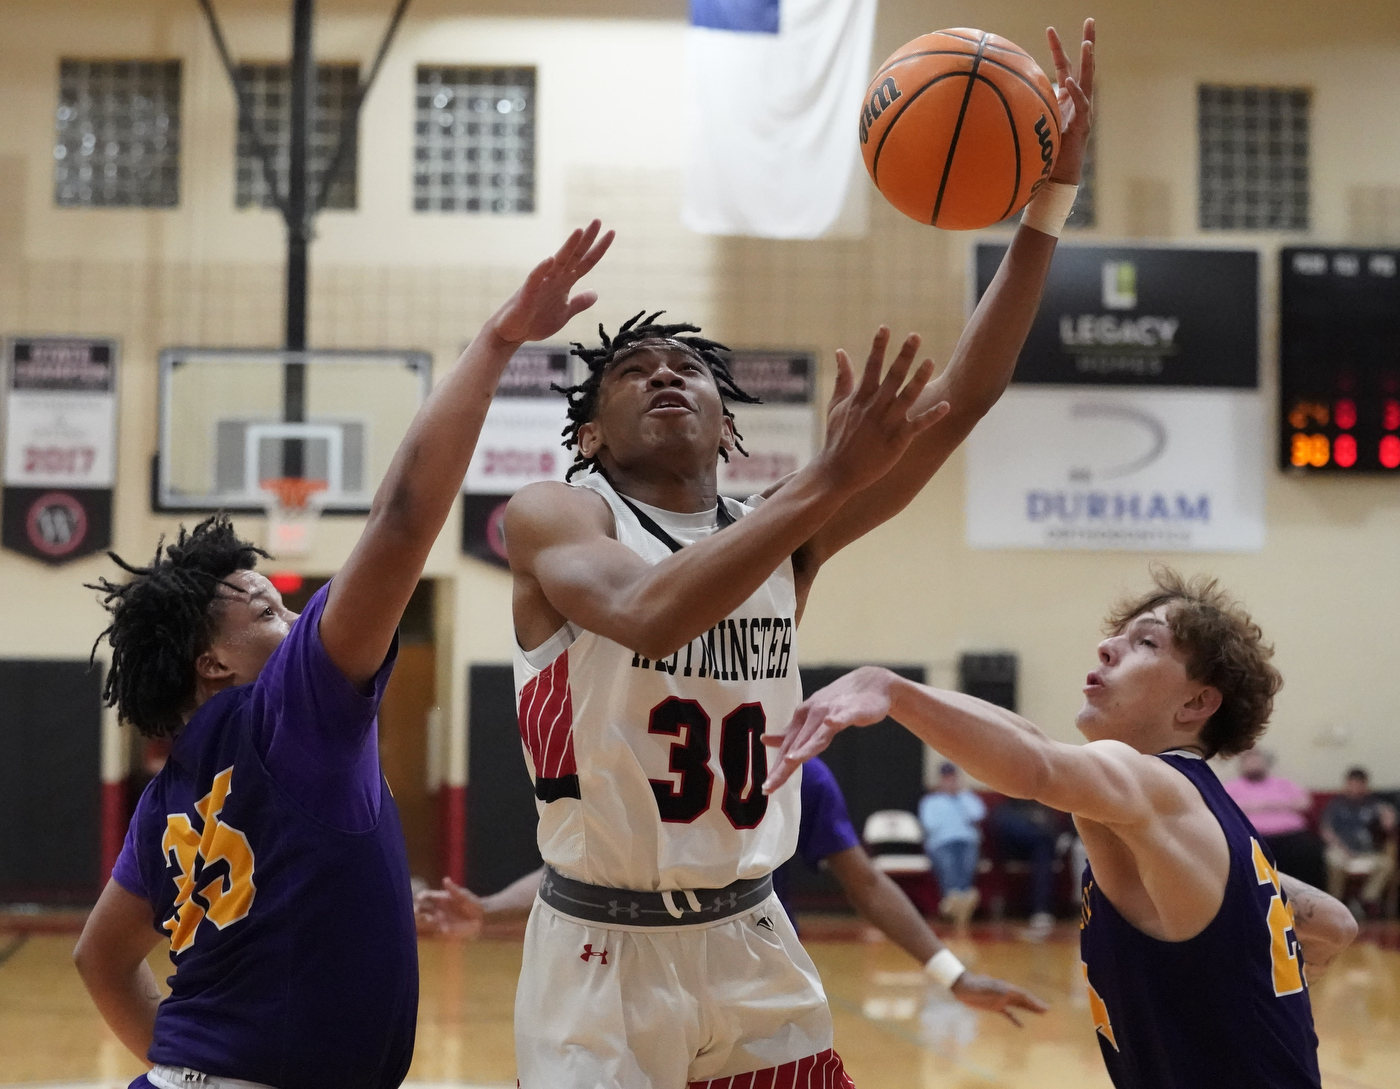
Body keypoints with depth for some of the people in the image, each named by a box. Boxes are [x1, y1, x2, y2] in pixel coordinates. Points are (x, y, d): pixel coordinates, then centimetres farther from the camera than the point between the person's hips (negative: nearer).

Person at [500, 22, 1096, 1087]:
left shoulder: (782, 531, 5)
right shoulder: (549, 518, -7)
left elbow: (958, 401, -4)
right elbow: (646, 612, -30)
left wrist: (1050, 197, -12)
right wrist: (826, 479, -34)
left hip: (752, 947, 4)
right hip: (603, 955, -4)